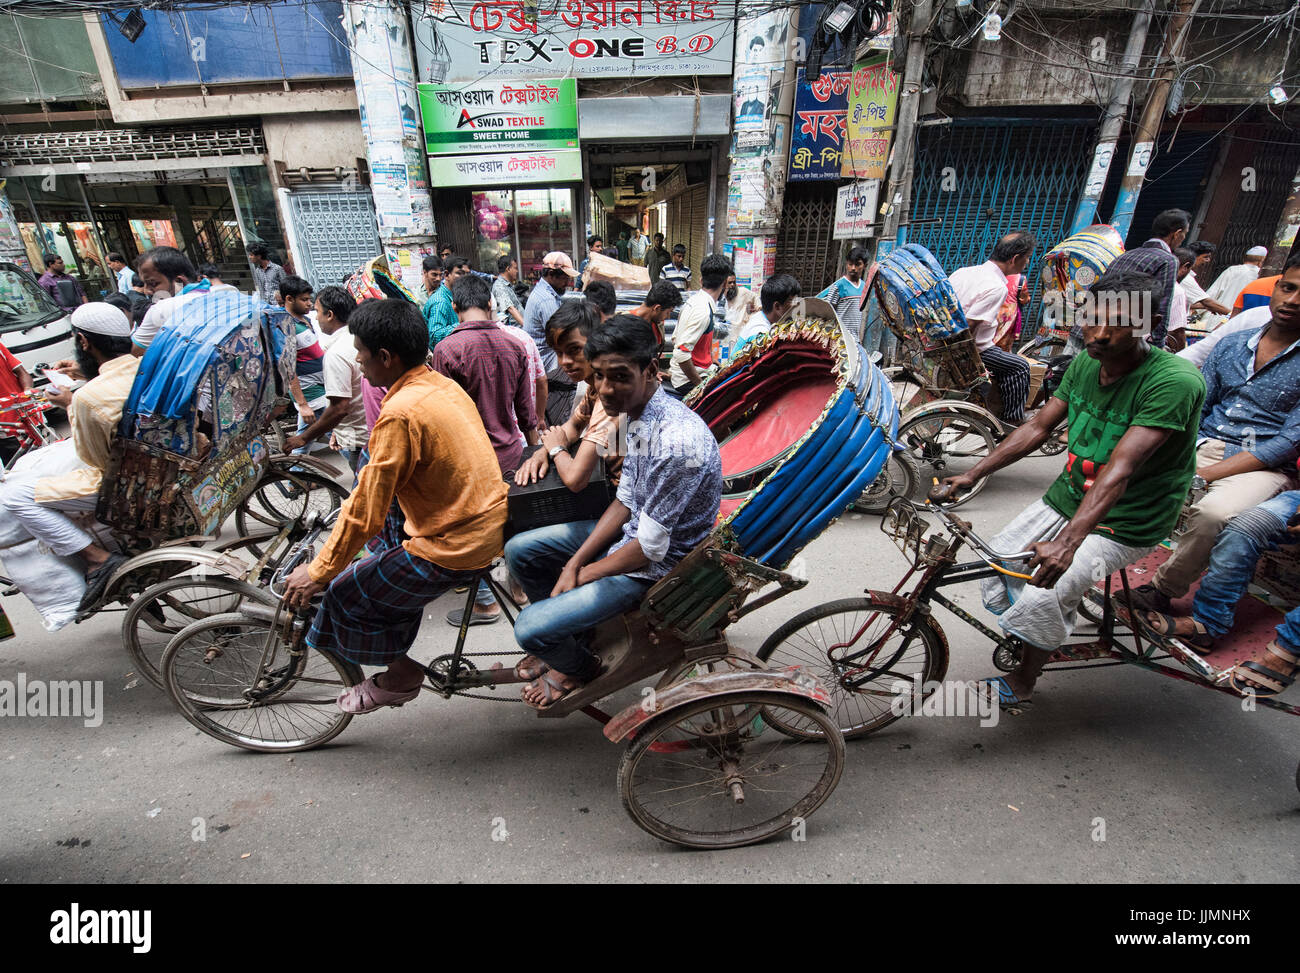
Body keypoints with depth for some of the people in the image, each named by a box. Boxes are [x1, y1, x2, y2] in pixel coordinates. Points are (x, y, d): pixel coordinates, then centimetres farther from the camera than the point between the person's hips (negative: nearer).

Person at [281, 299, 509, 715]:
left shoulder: (401, 413, -22)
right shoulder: (443, 385, 5)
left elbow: (366, 512, -18)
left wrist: (318, 573, -4)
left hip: (453, 547, -9)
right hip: (487, 521, 9)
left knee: (346, 598, 7)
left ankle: (401, 673, 26)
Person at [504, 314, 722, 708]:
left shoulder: (676, 442, -33)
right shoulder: (637, 412, -4)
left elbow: (650, 548, -26)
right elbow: (625, 501, 4)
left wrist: (583, 575, -10)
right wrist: (574, 563, -2)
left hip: (654, 567, -9)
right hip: (634, 529, 9)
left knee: (530, 629, -14)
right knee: (519, 550, 11)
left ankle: (579, 666, 21)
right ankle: (566, 638, 31)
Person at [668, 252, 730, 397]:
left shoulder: (693, 300, 8)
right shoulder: (703, 310, -20)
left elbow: (675, 338, 18)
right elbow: (681, 353, -27)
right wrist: (701, 385, -17)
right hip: (688, 383, -9)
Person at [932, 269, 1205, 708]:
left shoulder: (1176, 381, -25)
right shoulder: (1084, 364, -4)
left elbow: (1120, 470, -35)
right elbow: (1037, 428, 0)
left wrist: (1067, 543, -45)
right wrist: (971, 475, -9)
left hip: (1123, 523, -6)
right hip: (1066, 496, 7)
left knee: (1041, 596, -19)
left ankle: (1021, 682, 9)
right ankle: (1016, 643, 27)